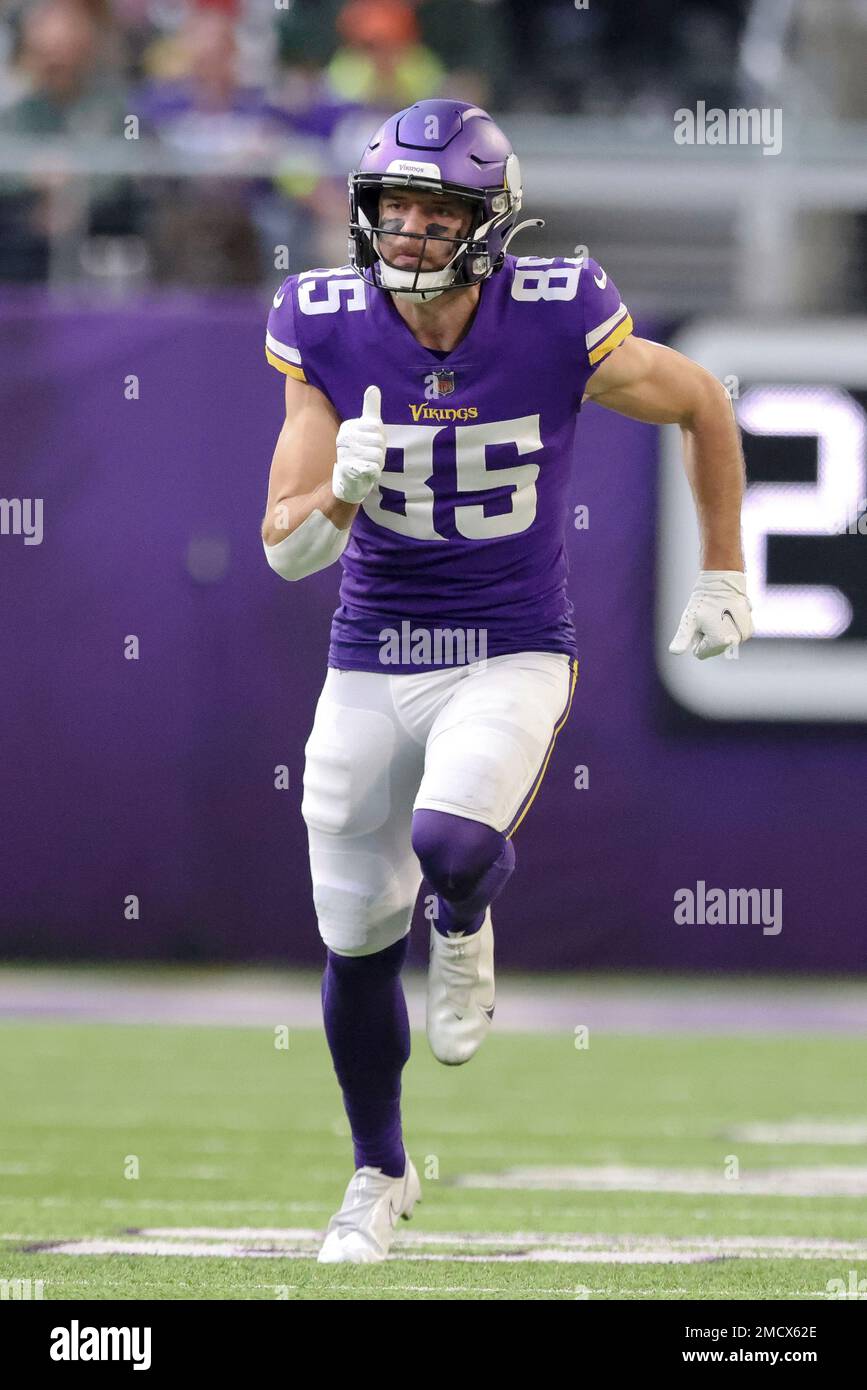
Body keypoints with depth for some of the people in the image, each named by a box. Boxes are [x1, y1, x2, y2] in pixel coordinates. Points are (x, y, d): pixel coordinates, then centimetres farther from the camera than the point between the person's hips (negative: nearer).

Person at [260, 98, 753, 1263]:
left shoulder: (559, 328, -16)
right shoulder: (329, 334, -12)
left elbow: (701, 404, 3)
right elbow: (286, 547, -9)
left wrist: (723, 577, 6)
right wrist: (343, 490, -31)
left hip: (513, 654, -2)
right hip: (371, 665, 2)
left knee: (450, 845, -31)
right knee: (357, 943, 9)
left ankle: (465, 932, 8)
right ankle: (380, 1176, 34)